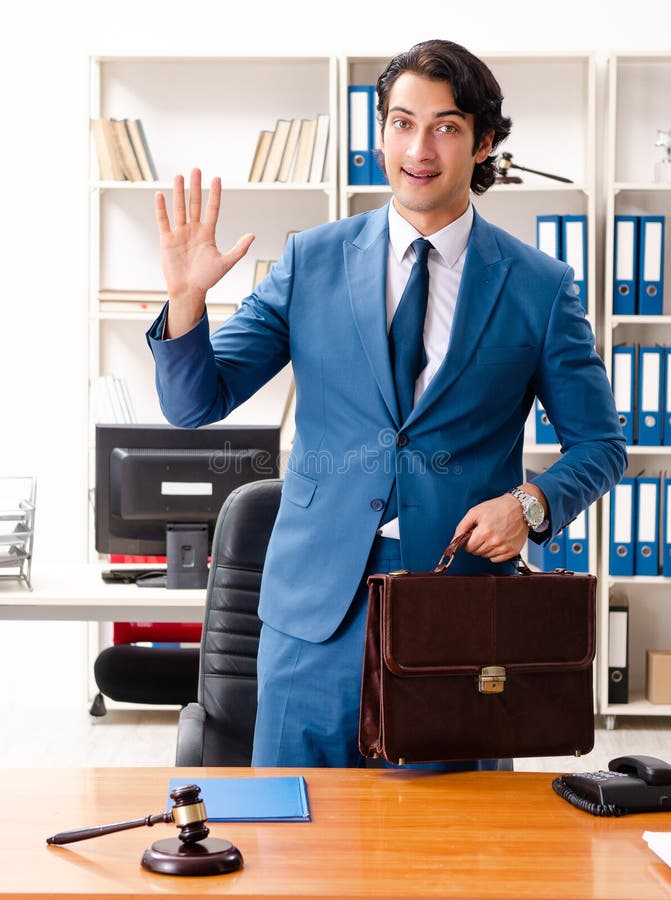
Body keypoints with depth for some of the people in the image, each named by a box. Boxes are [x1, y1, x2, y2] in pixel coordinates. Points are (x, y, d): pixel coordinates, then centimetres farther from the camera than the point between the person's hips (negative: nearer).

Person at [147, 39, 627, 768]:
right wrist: (185, 298, -16)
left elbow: (599, 445, 8)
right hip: (317, 607, 1)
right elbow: (194, 404, 2)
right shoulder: (311, 262, 3)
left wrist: (532, 503, -11)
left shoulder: (539, 287, 1)